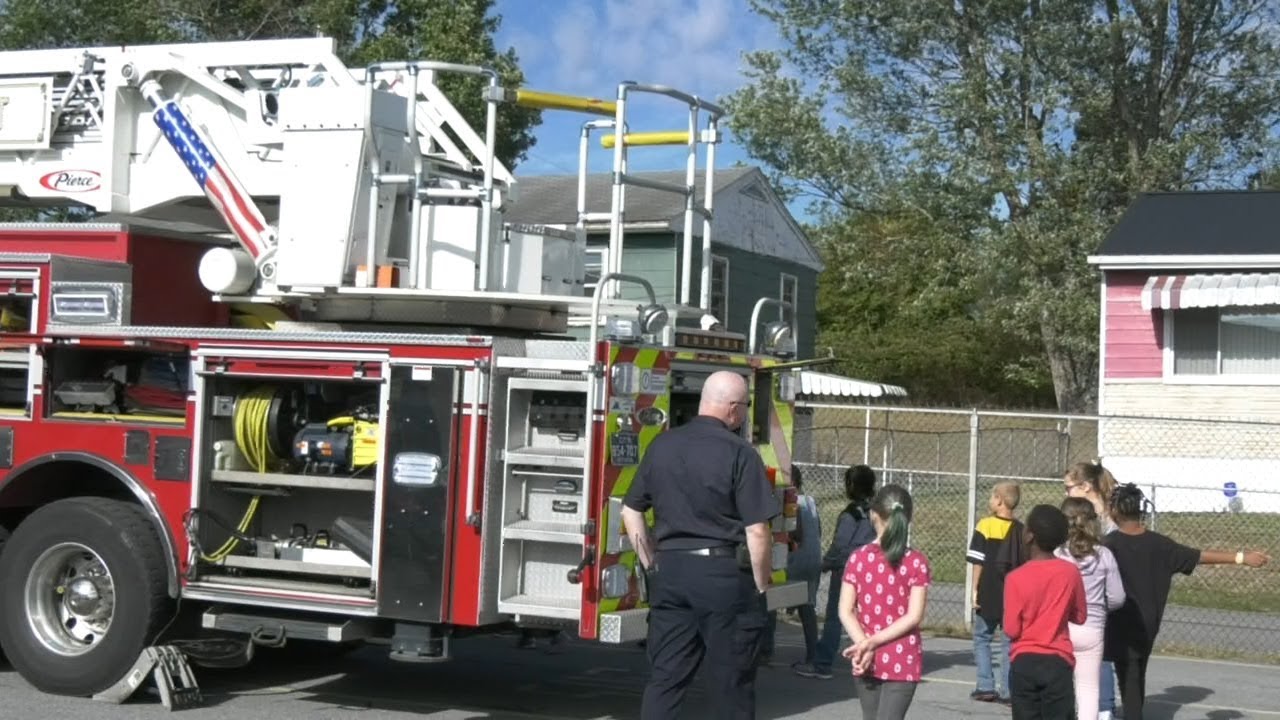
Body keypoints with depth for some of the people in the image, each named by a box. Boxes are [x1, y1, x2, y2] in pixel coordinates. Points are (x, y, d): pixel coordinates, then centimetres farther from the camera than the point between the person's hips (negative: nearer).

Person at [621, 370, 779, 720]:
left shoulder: (662, 445, 7)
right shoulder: (739, 452, -11)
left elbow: (630, 511, 14)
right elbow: (757, 532, -13)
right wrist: (760, 585, -1)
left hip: (669, 570, 5)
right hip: (722, 573, -5)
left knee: (664, 678, 8)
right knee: (731, 684, 5)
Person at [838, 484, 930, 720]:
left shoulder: (858, 558, -1)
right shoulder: (917, 562, -6)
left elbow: (846, 611, -6)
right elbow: (914, 616, -12)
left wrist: (863, 644, -12)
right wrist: (871, 643, -13)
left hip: (867, 661, 3)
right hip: (902, 660, -3)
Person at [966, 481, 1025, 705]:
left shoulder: (985, 525, -6)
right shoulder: (1020, 530, 3)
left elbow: (978, 561, -8)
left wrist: (975, 589, -2)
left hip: (989, 593, -2)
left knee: (982, 638, 11)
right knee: (1010, 641, 7)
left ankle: (986, 687, 5)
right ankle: (1008, 691, 4)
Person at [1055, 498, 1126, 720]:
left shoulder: (1055, 554, -10)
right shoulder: (1104, 556, -4)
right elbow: (1117, 598, -1)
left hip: (1059, 629, -1)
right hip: (1092, 629, 1)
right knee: (1089, 687, 9)